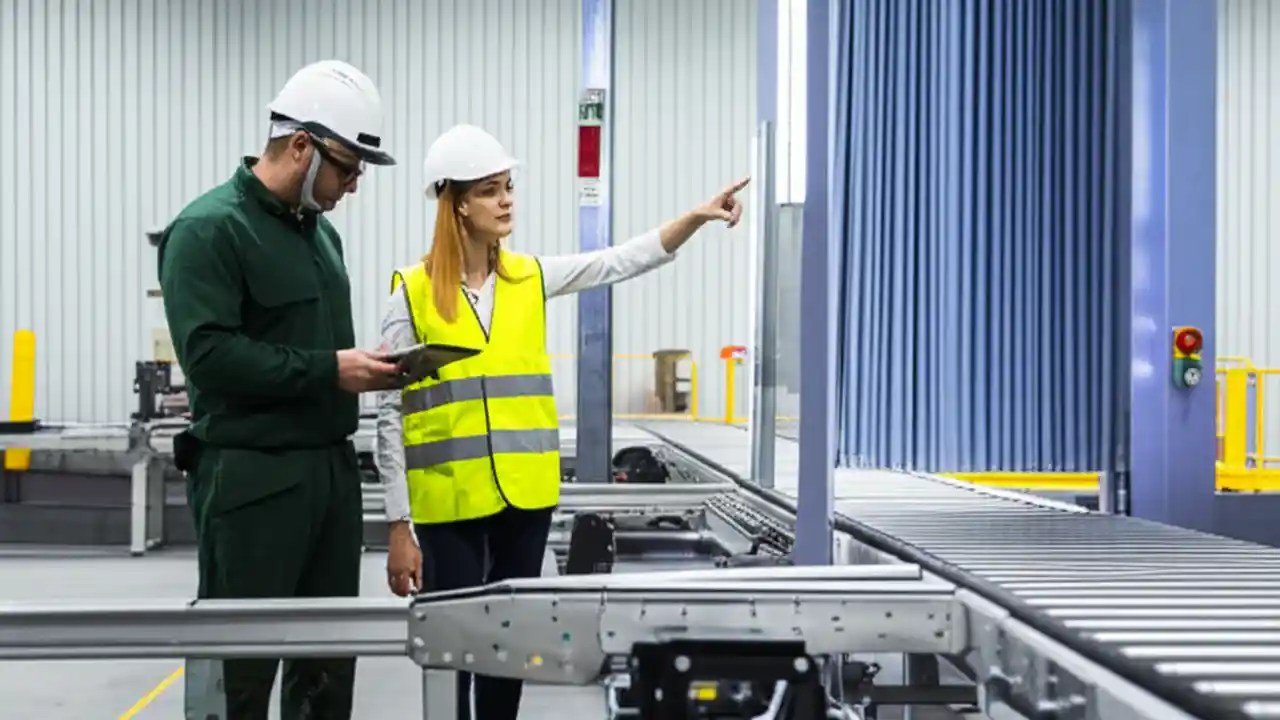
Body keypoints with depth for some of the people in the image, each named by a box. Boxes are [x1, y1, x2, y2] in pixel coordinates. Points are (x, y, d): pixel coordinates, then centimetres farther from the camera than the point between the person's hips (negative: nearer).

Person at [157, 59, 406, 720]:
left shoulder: (320, 232, 16)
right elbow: (210, 354, -21)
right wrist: (328, 371, -21)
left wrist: (366, 367, 6)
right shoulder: (208, 229, -11)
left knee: (329, 658, 12)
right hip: (251, 476, -8)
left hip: (330, 466, 8)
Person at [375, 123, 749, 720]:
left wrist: (699, 216, -15)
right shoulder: (413, 293, -6)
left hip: (525, 495, 4)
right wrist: (399, 526, -8)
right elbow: (391, 414, -5)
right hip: (449, 501, -4)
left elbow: (626, 260, 0)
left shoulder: (530, 278, 6)